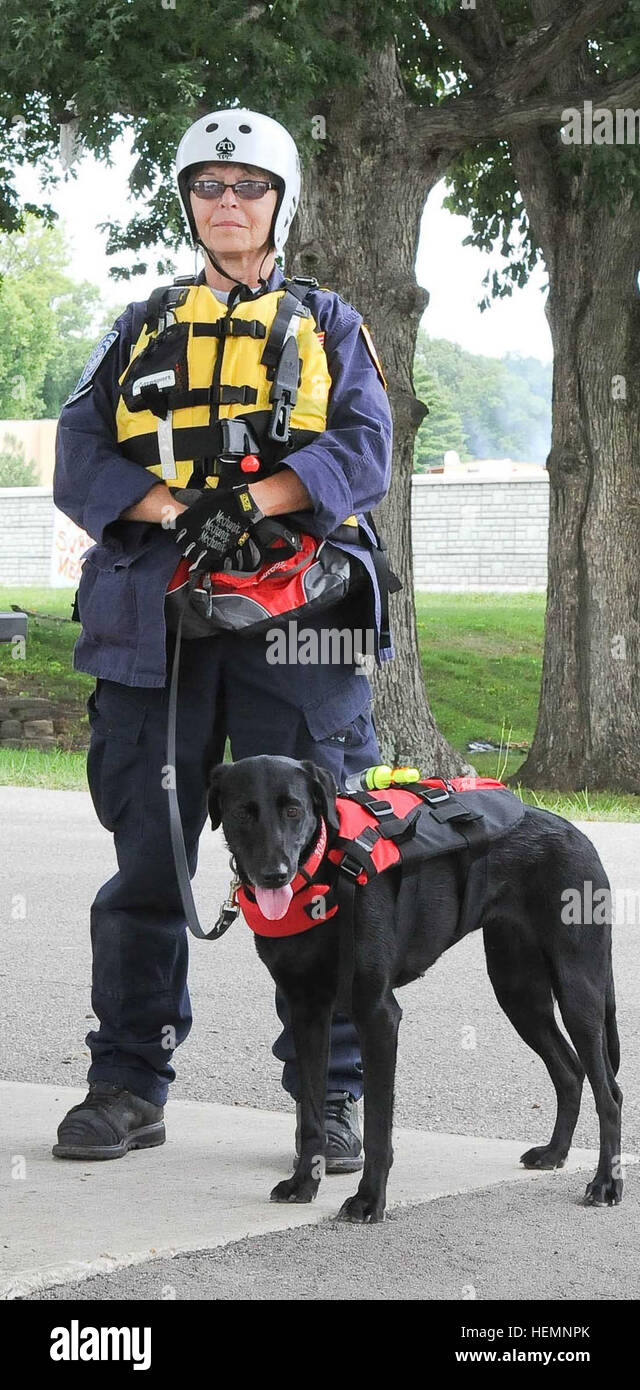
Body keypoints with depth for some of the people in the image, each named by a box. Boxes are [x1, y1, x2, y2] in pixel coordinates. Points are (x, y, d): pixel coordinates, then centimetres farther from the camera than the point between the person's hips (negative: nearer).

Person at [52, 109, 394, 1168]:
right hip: (156, 614, 2)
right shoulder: (143, 330, 19)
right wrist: (171, 507, -13)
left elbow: (362, 453, -1)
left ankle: (330, 1092, 2)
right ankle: (128, 1088, 9)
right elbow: (80, 456, 6)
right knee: (146, 857, 2)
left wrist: (250, 501, -17)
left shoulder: (328, 326, 15)